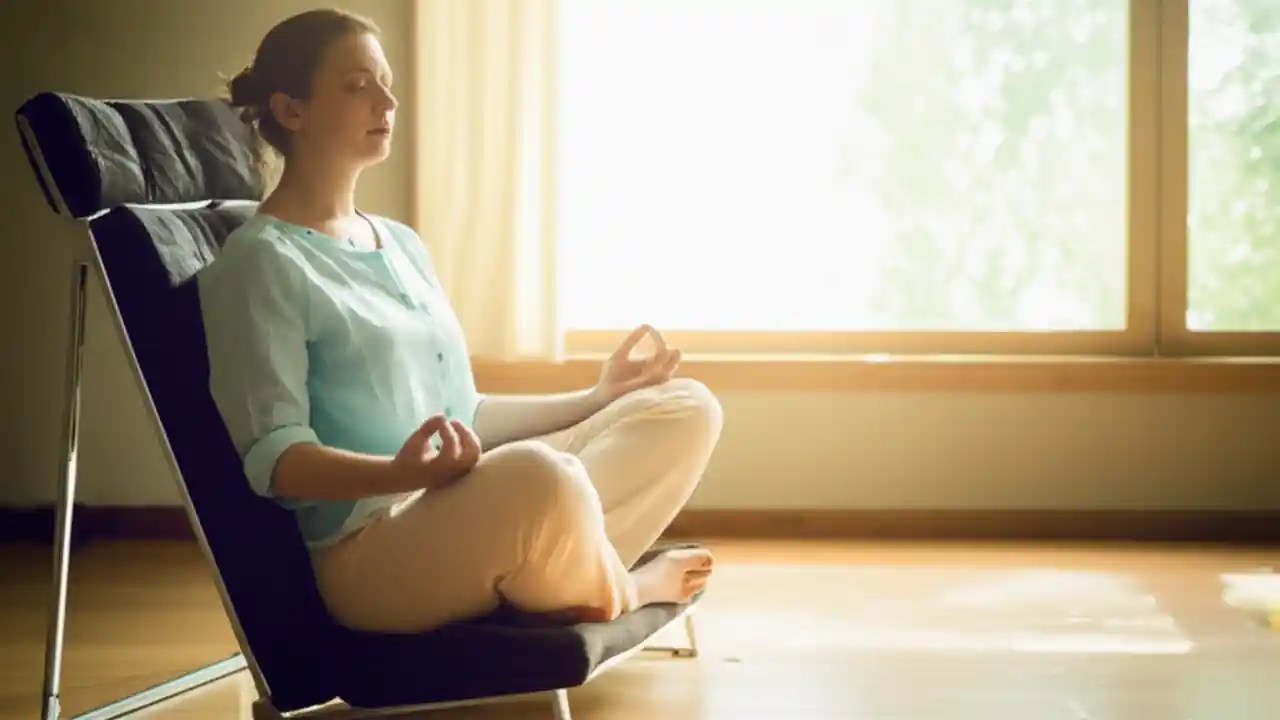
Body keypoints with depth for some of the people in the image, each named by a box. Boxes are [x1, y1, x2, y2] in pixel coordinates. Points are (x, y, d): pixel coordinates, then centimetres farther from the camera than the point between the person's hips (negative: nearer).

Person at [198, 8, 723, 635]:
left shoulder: (403, 245, 20)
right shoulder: (261, 262, -6)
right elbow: (275, 457, -15)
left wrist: (596, 400, 23)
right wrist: (403, 472, -32)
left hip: (470, 510, 9)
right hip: (370, 547, -9)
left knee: (687, 409, 1)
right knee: (539, 477, -38)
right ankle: (613, 593, -7)